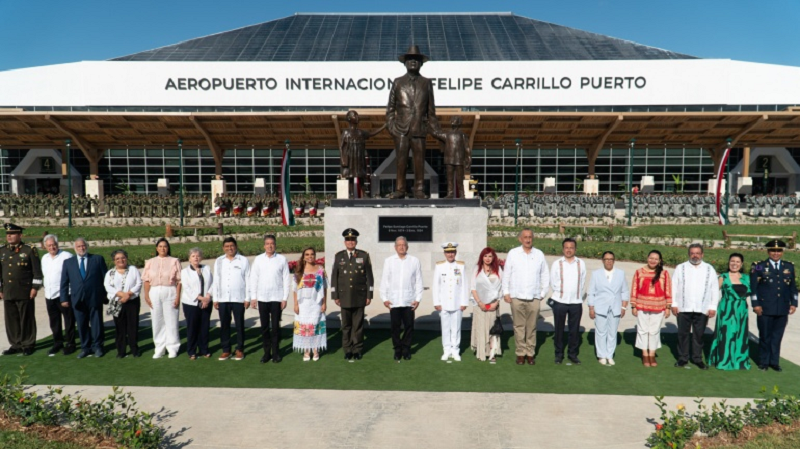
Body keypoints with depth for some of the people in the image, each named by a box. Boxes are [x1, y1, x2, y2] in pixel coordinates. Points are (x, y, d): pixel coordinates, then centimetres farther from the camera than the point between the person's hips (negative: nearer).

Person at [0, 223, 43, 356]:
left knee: (26, 319, 3)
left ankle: (28, 345, 13)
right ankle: (16, 345, 19)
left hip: (25, 293, -5)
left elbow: (37, 271, -6)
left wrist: (35, 287, -9)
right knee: (11, 320, 9)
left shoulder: (30, 250, -5)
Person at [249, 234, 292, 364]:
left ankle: (275, 353, 15)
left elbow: (286, 280, -1)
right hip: (262, 298, 2)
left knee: (275, 327, 4)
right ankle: (266, 352, 18)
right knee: (264, 327, 8)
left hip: (277, 298, -1)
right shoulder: (258, 259, 3)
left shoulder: (282, 259, -1)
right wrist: (253, 297, 1)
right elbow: (253, 279, 5)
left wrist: (285, 298, -4)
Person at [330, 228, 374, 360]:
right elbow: (334, 277, 6)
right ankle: (347, 350, 16)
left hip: (359, 296, -1)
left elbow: (369, 277, 3)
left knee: (358, 324, 4)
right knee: (346, 325, 6)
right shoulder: (338, 256, 5)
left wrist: (369, 295, -1)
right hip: (344, 296, 1)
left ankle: (357, 349, 14)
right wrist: (335, 296, 2)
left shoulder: (364, 255, 3)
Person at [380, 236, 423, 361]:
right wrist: (384, 298, 1)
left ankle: (406, 350, 18)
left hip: (409, 301, 0)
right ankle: (397, 350, 18)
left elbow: (418, 281, 5)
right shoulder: (388, 261, 5)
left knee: (409, 326, 3)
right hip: (393, 301, 0)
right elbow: (384, 280, 6)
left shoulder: (415, 261, 4)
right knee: (395, 327, 5)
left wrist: (418, 299, 1)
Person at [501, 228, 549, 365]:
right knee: (519, 327, 2)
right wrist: (506, 292, 1)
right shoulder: (513, 253, 3)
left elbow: (545, 275, 11)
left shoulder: (539, 254, 6)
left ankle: (530, 353, 16)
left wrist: (543, 293, 8)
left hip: (534, 298, 1)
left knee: (532, 327, 5)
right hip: (517, 297, -1)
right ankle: (520, 353, 12)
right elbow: (506, 274, 5)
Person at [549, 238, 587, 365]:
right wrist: (560, 293, 7)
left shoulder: (581, 264, 1)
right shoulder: (557, 264, -4)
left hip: (576, 302, 1)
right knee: (559, 329, 7)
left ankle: (572, 354, 21)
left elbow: (583, 283, 7)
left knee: (575, 330, 8)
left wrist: (578, 296, 7)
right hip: (559, 302, -1)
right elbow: (553, 283, 2)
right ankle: (559, 354, 18)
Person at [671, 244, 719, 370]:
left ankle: (697, 359, 18)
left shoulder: (710, 269, 6)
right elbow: (674, 287, 3)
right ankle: (683, 358, 16)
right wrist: (674, 304, -2)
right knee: (683, 334, 6)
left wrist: (713, 307, 0)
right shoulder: (680, 268, 4)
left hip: (702, 309, 0)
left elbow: (715, 289, 5)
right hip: (683, 308, 0)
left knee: (698, 335, 6)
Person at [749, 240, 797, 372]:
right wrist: (756, 304, -9)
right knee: (765, 336, 7)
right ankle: (764, 361, 19)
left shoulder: (789, 267, 9)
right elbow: (753, 287, -3)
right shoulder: (759, 267, -2)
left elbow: (793, 287, 13)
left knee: (777, 336, 8)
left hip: (783, 310, 3)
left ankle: (774, 362, 20)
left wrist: (794, 303, 7)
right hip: (765, 309, -3)